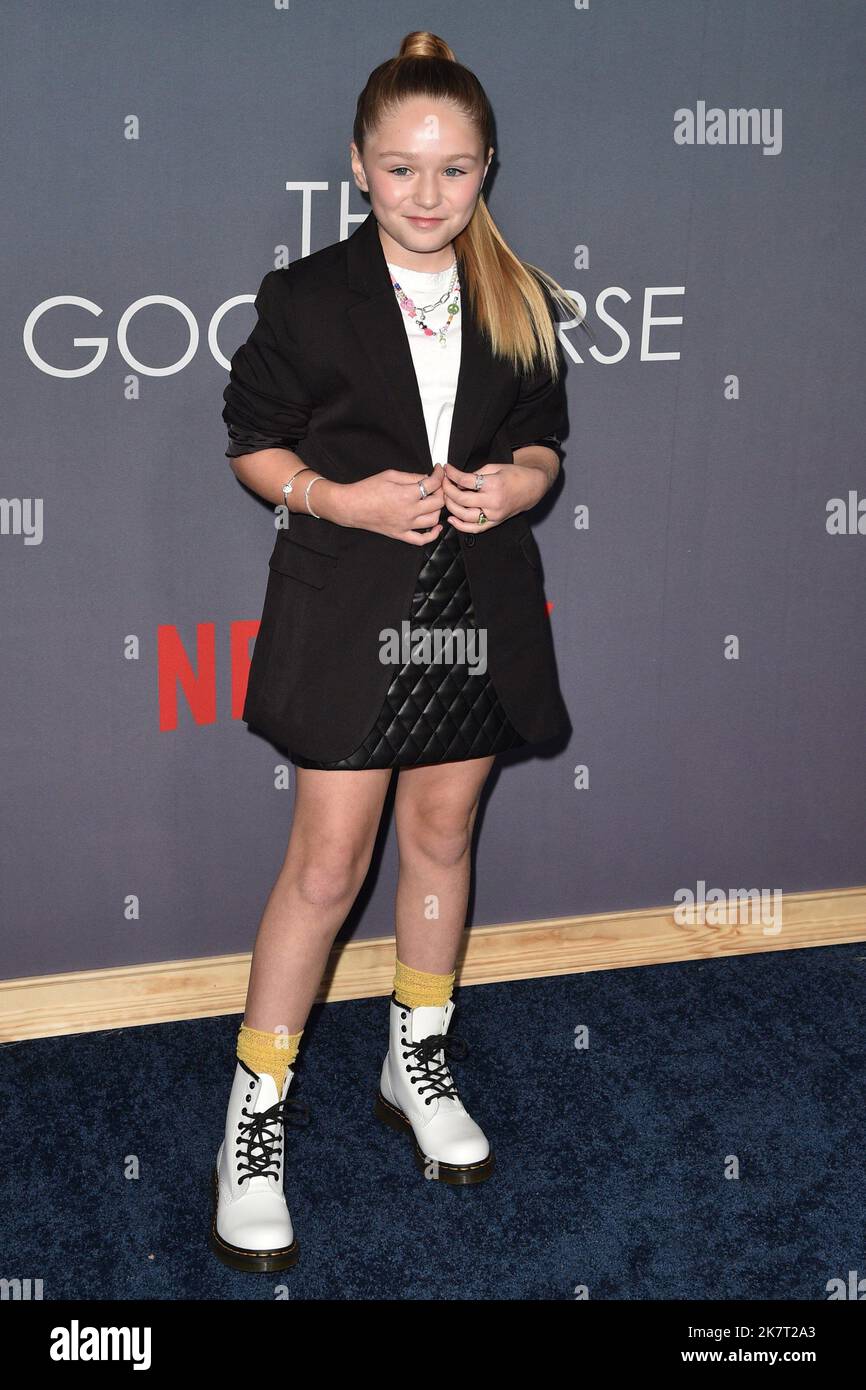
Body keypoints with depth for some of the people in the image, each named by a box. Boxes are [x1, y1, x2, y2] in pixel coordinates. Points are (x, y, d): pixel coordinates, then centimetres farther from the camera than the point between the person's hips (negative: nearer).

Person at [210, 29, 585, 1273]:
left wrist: (523, 480, -9)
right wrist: (340, 497, -18)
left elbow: (543, 436, 13)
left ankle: (417, 1059, 35)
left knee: (442, 834, 15)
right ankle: (256, 1115, 12)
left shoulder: (519, 304, 5)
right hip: (349, 609, -4)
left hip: (481, 607, 4)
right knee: (328, 860, -2)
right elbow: (252, 441, -1)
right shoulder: (305, 298, -5)